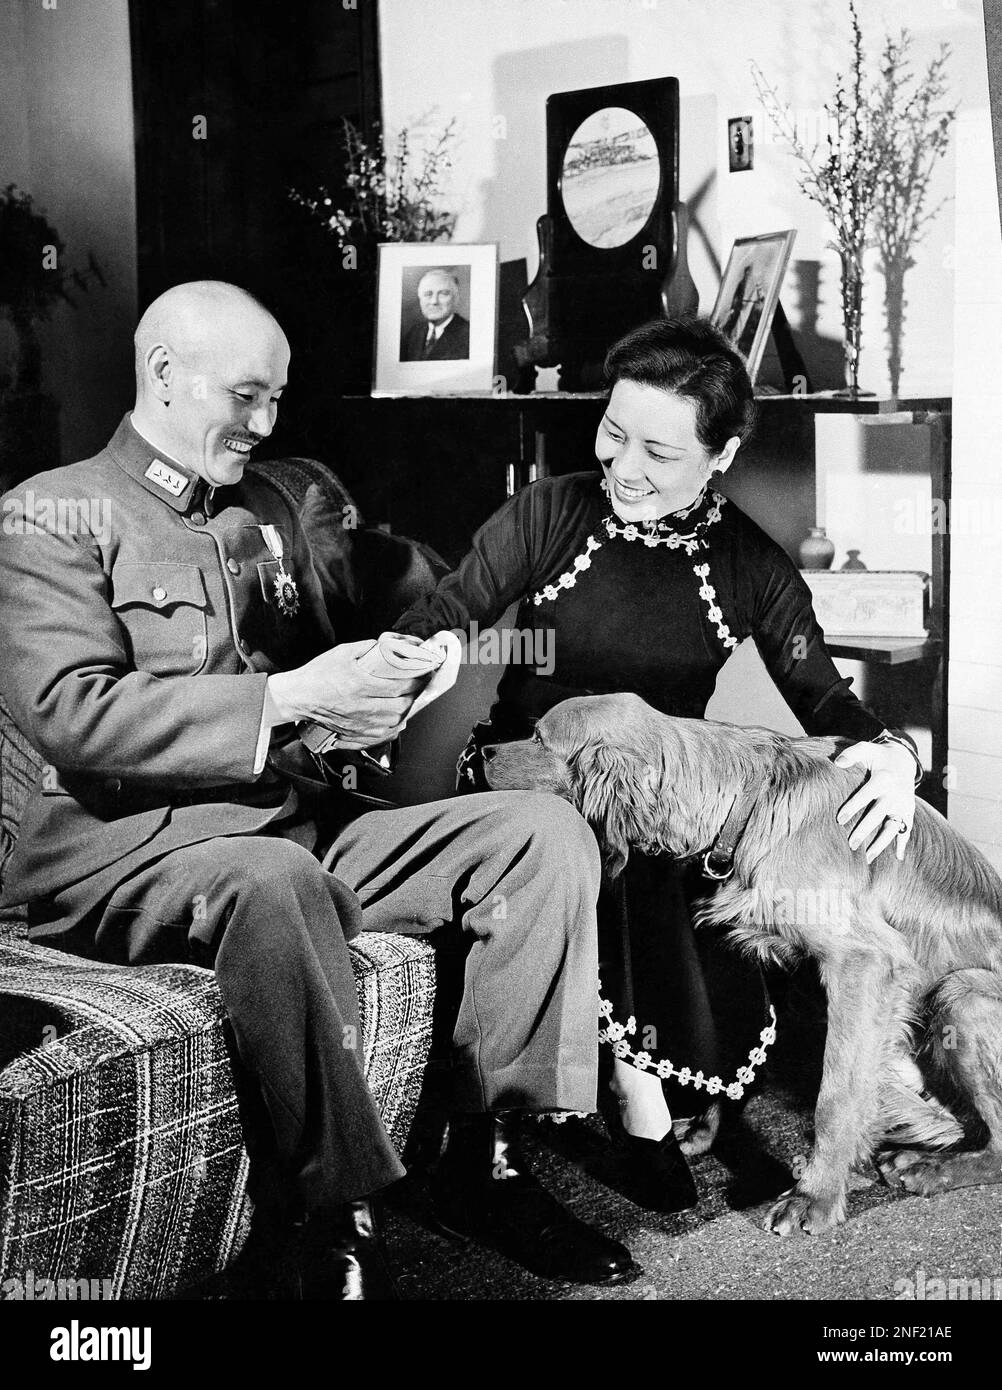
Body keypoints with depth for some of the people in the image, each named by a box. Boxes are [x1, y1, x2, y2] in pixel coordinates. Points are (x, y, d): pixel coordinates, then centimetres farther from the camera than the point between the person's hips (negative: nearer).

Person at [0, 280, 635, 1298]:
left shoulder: (265, 512, 21)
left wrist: (369, 691, 6)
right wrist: (285, 699, -20)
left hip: (297, 822, 7)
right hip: (128, 848, -7)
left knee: (547, 835, -7)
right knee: (274, 883, -41)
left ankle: (483, 1153, -6)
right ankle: (332, 1229, -29)